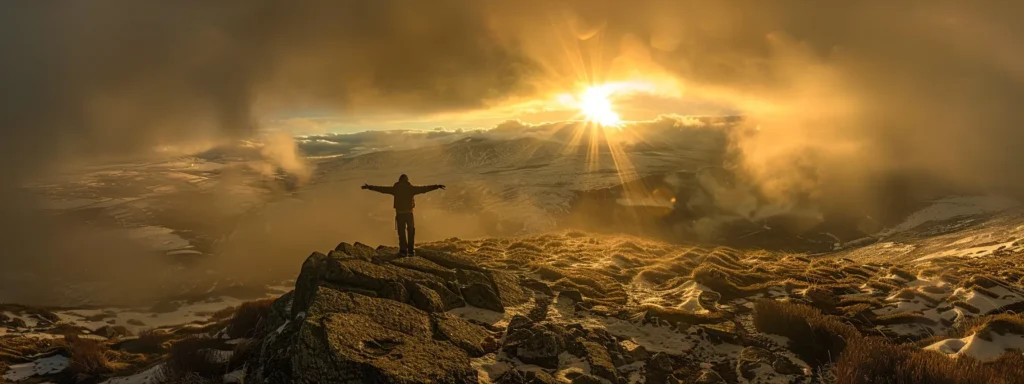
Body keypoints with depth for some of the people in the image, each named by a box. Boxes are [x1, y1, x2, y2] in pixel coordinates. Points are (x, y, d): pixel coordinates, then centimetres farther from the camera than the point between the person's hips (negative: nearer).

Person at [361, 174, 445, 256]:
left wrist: (369, 187, 11)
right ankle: (411, 250, 5)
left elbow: (382, 189, 4)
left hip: (399, 213, 0)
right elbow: (424, 188, 3)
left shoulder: (395, 188, 2)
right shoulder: (411, 188, 1)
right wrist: (437, 186, 9)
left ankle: (403, 250, -1)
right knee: (411, 232, 10)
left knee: (402, 232, 6)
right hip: (409, 212, 0)